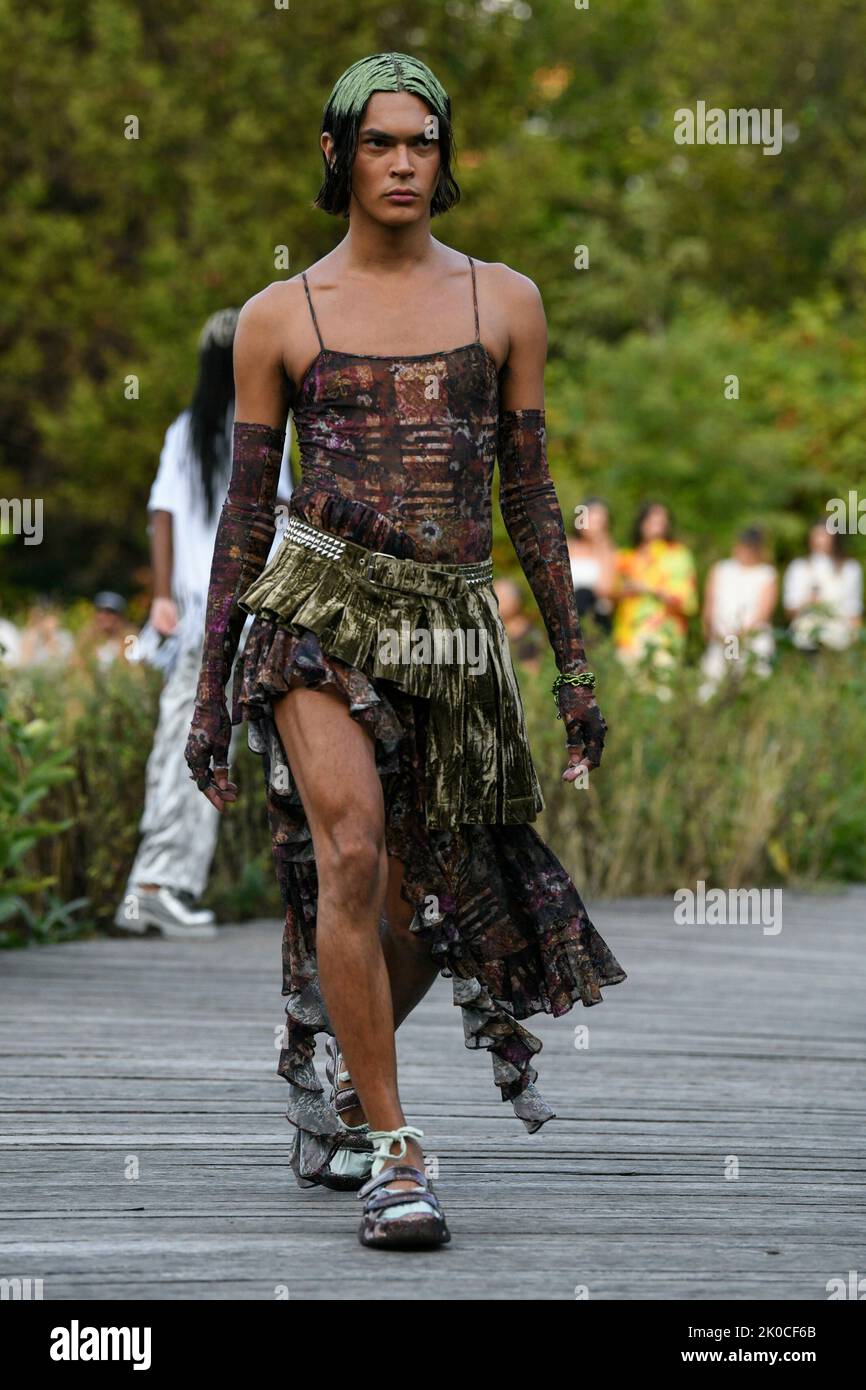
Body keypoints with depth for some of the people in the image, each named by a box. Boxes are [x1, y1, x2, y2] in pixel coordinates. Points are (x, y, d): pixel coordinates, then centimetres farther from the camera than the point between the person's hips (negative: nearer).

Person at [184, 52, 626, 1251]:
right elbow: (245, 511, 9)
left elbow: (528, 492, 12)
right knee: (351, 852, -22)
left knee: (414, 909, 6)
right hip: (320, 609, -2)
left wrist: (576, 666, 8)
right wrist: (210, 688, 7)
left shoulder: (503, 301, 10)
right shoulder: (279, 317, 6)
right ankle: (390, 1152, -16)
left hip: (456, 627, 3)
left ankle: (329, 1073, 36)